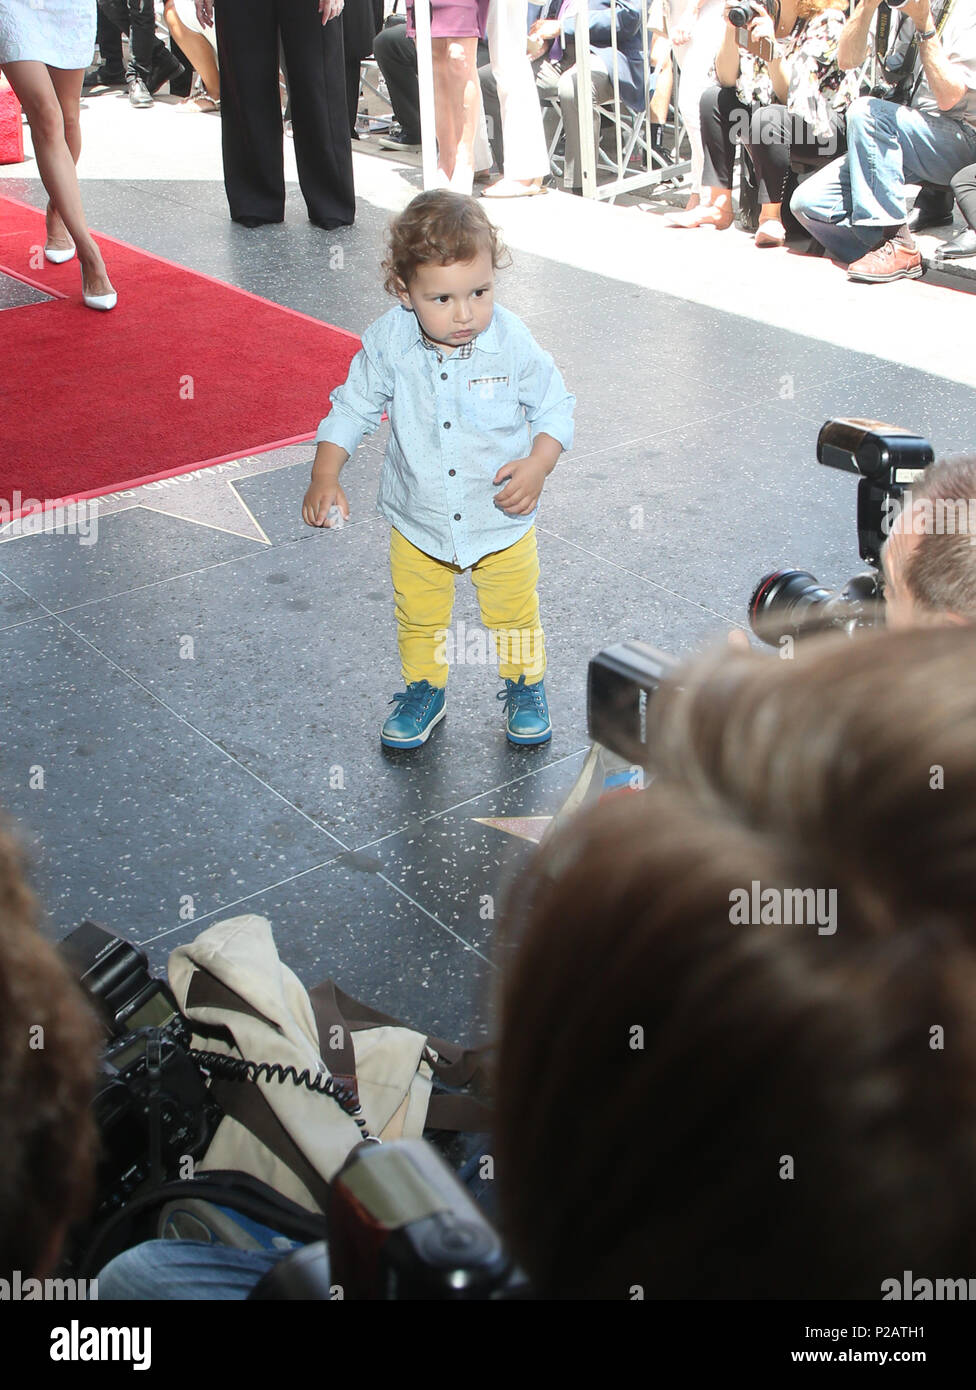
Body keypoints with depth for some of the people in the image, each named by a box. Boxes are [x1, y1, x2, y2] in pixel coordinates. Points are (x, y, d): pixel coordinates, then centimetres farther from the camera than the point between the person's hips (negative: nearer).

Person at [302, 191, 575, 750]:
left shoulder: (514, 343, -20)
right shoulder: (388, 343, -17)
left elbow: (555, 408, -7)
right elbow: (353, 407, -3)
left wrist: (538, 464, -24)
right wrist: (325, 477, -12)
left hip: (502, 520, -1)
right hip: (418, 522, 1)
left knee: (515, 616, 18)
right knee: (419, 621, 19)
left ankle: (525, 687, 44)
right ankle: (425, 690, 44)